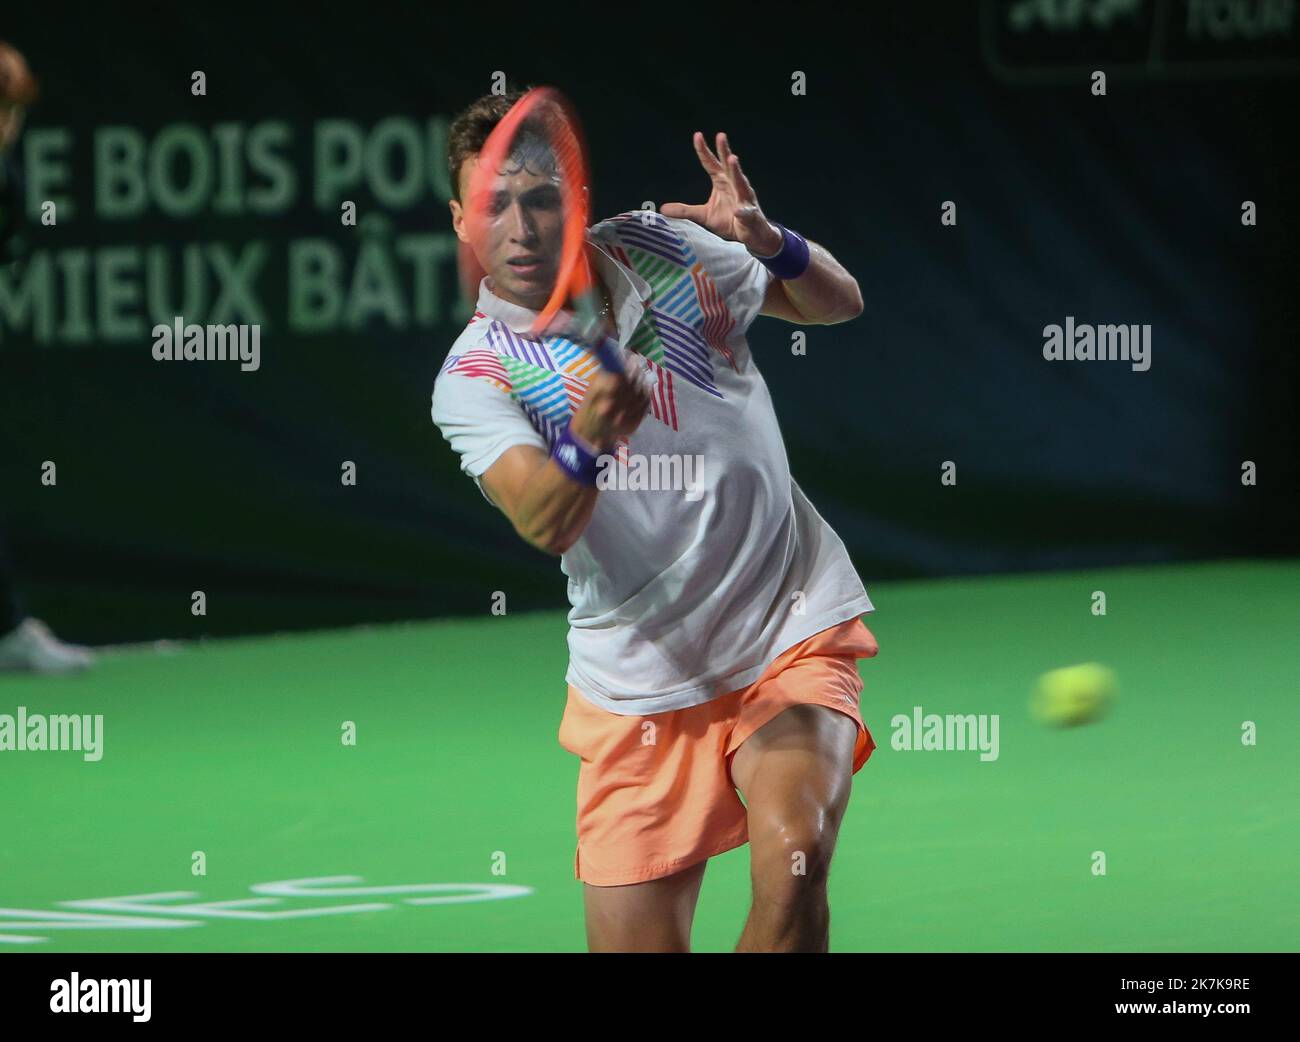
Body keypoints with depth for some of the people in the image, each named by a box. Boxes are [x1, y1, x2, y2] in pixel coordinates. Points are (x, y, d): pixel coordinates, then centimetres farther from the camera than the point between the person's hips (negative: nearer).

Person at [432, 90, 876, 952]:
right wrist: (586, 444, -48)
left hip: (794, 629, 0)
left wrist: (769, 242, -9)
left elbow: (838, 301, 13)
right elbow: (543, 524, -26)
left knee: (790, 868, -25)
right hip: (643, 683, 0)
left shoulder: (658, 249, 0)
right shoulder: (473, 376, -9)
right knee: (637, 946, -2)